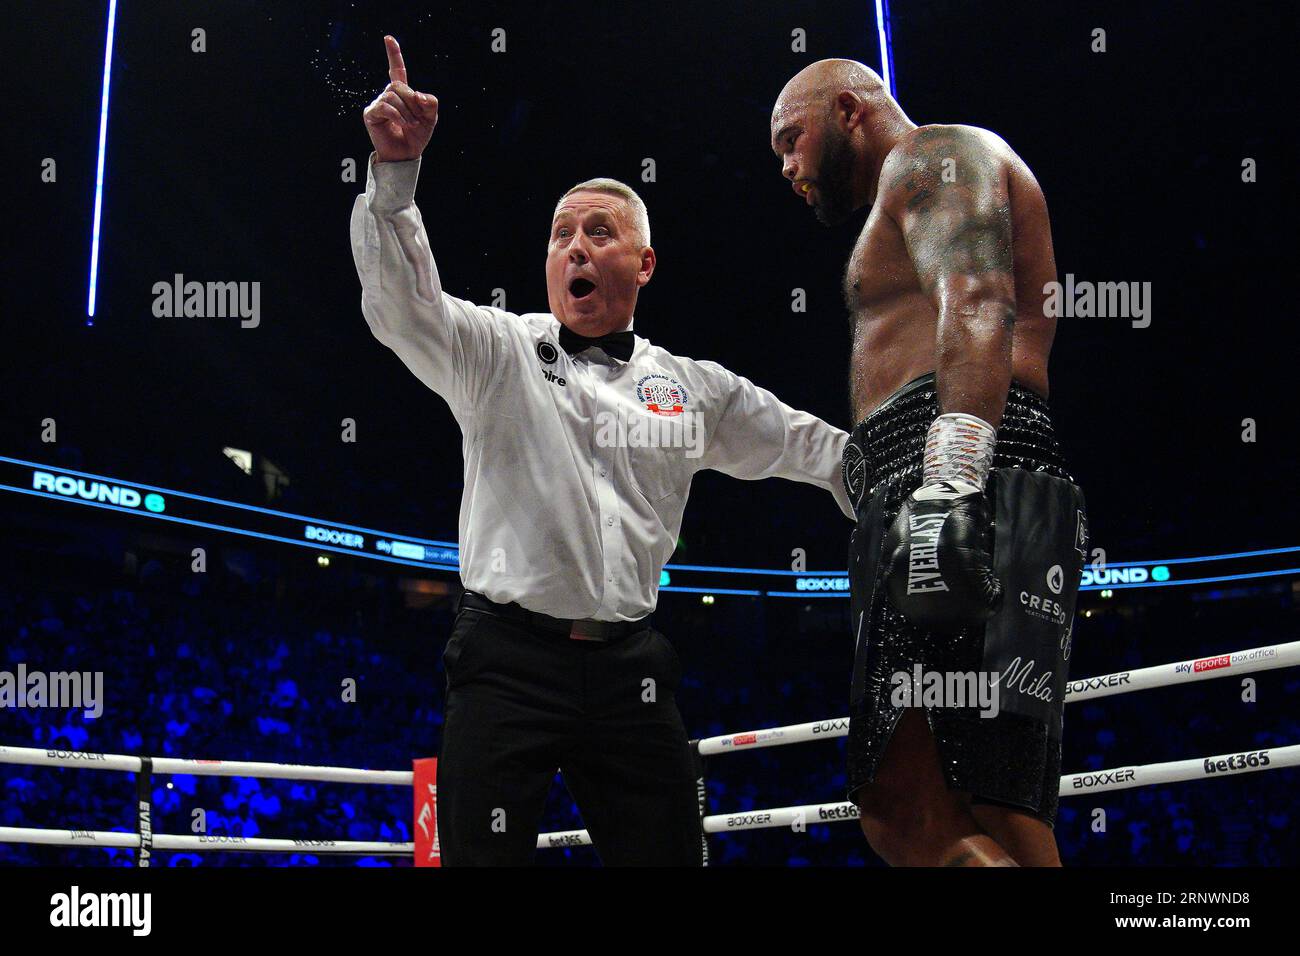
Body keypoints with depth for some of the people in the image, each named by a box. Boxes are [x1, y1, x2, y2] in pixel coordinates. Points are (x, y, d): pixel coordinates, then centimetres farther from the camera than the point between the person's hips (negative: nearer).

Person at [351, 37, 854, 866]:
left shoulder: (694, 388, 13)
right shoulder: (498, 353, 4)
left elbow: (809, 446, 22)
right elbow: (403, 302, -13)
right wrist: (394, 172, -26)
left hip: (630, 668, 3)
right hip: (509, 662, -3)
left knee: (667, 854, 5)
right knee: (484, 855, -6)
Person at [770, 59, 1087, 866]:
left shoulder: (933, 155, 7)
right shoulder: (914, 198, 38)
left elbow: (978, 306, -13)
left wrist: (949, 484, -27)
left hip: (978, 472, -10)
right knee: (901, 807, -1)